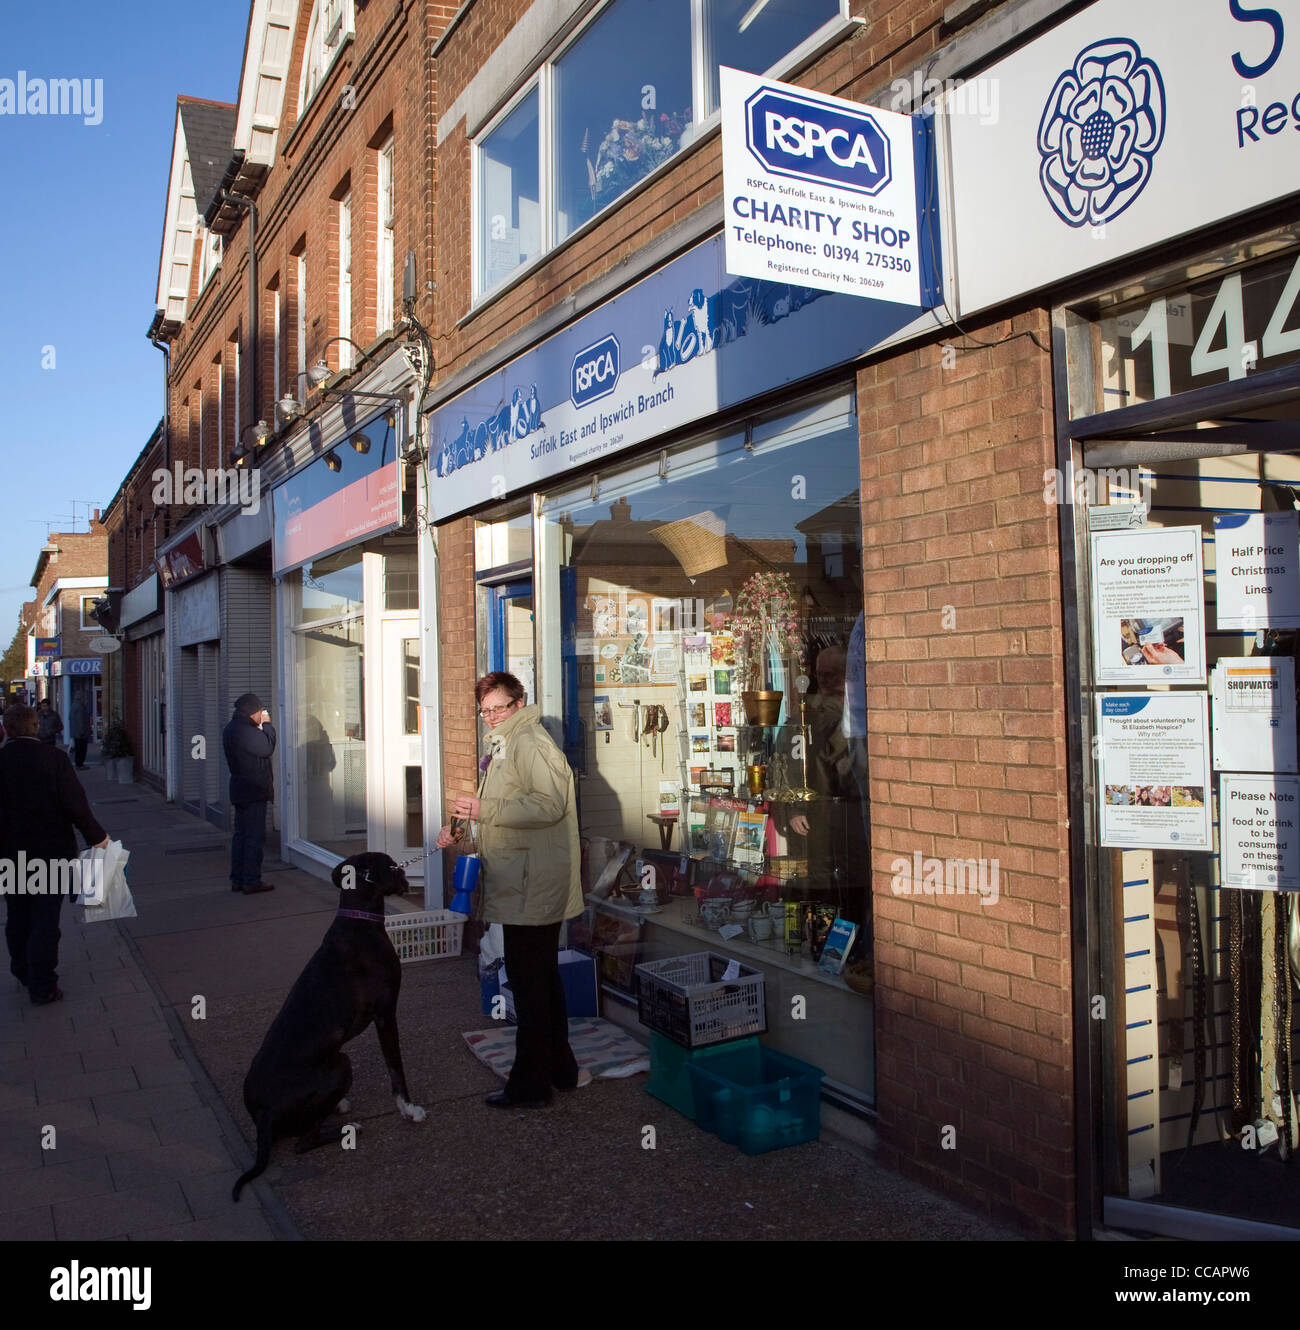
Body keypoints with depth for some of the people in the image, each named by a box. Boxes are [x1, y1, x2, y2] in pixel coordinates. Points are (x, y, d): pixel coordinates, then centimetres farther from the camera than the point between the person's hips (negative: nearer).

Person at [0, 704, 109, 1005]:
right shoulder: (54, 757, -16)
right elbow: (75, 803, -18)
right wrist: (96, 836, -5)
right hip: (51, 852, -3)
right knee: (45, 920, 5)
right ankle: (43, 987, 9)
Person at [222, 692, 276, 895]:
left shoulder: (230, 729, 13)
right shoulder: (246, 731, -19)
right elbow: (267, 748, -15)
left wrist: (260, 728, 9)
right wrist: (266, 725, -6)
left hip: (239, 790, 10)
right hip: (254, 790, -10)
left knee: (241, 834, 14)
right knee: (254, 836, -5)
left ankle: (237, 879, 18)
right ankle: (251, 881, -3)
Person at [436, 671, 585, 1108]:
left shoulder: (529, 742, -13)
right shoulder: (507, 745, 21)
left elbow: (549, 804, -25)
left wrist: (486, 809, -24)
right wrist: (461, 833, 16)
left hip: (532, 888, -11)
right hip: (527, 887, 11)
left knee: (530, 986, -3)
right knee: (543, 981, 18)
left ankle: (529, 1085, 6)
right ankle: (559, 1069, 29)